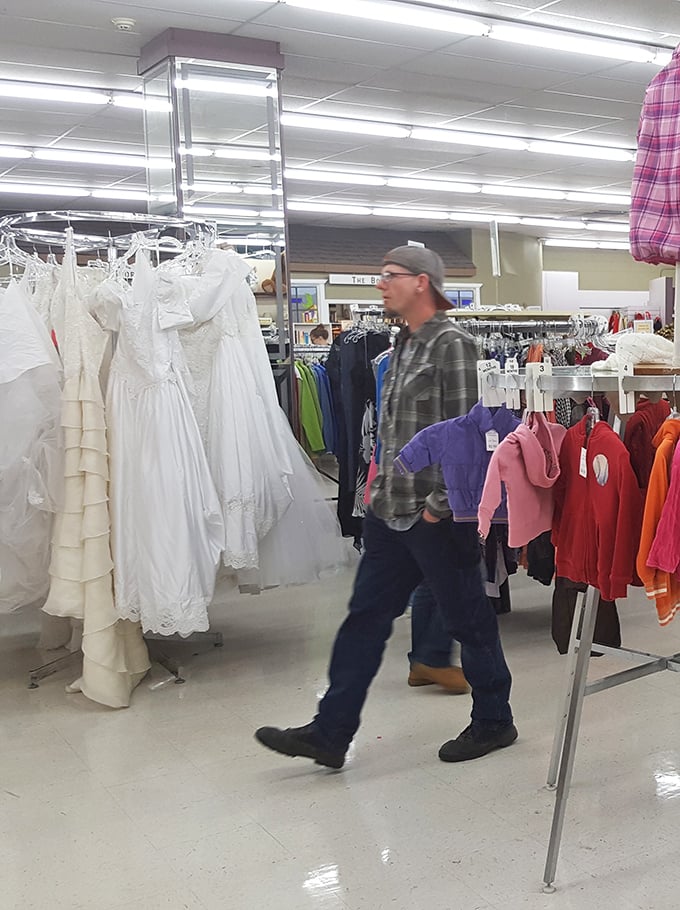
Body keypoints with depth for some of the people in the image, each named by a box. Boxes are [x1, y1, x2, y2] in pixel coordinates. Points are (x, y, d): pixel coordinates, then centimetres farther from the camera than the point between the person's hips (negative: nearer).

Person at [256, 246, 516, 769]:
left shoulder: (451, 344, -13)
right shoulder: (404, 344, 14)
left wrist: (439, 503, -17)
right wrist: (384, 485, 15)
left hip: (437, 516, -9)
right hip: (393, 511, 9)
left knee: (468, 620, 7)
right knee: (365, 618, 9)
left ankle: (493, 722, 26)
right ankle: (330, 734, 16)